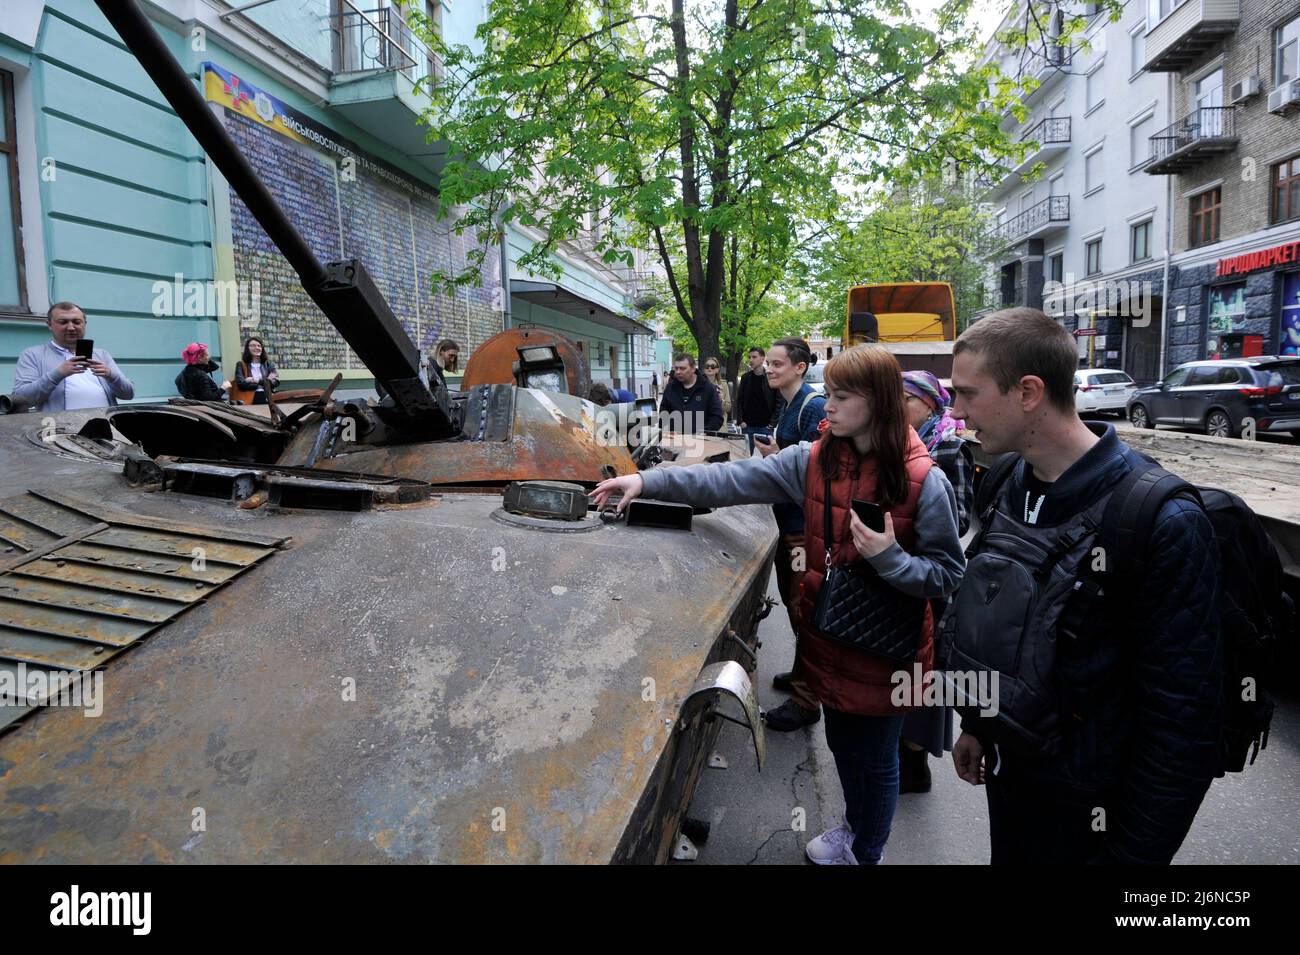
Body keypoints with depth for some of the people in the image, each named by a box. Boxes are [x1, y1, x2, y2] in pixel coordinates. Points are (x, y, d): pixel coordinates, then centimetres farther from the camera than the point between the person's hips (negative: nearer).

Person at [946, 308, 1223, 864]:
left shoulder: (1163, 521, -25)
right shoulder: (1012, 484, -3)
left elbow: (1183, 719, -22)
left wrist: (1135, 851, -16)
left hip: (1089, 804, -6)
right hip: (1010, 768, 6)